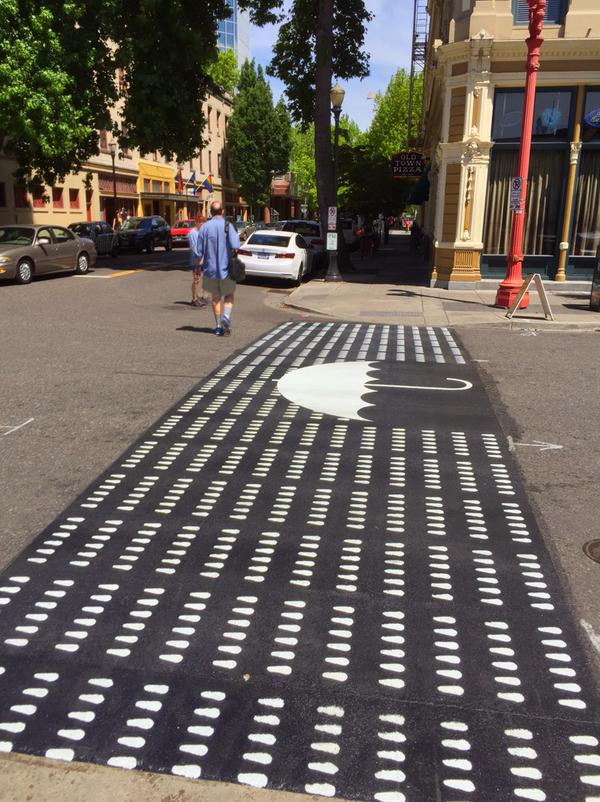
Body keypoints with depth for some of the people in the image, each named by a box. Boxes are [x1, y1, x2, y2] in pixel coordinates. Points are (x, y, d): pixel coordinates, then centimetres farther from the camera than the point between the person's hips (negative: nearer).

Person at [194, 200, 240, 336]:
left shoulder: (205, 227, -2)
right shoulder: (228, 226, -8)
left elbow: (199, 251, -2)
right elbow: (235, 246, -18)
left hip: (210, 268, 2)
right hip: (226, 267, -2)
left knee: (216, 297, 14)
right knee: (229, 295, 14)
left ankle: (218, 326, 15)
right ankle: (226, 316, -11)